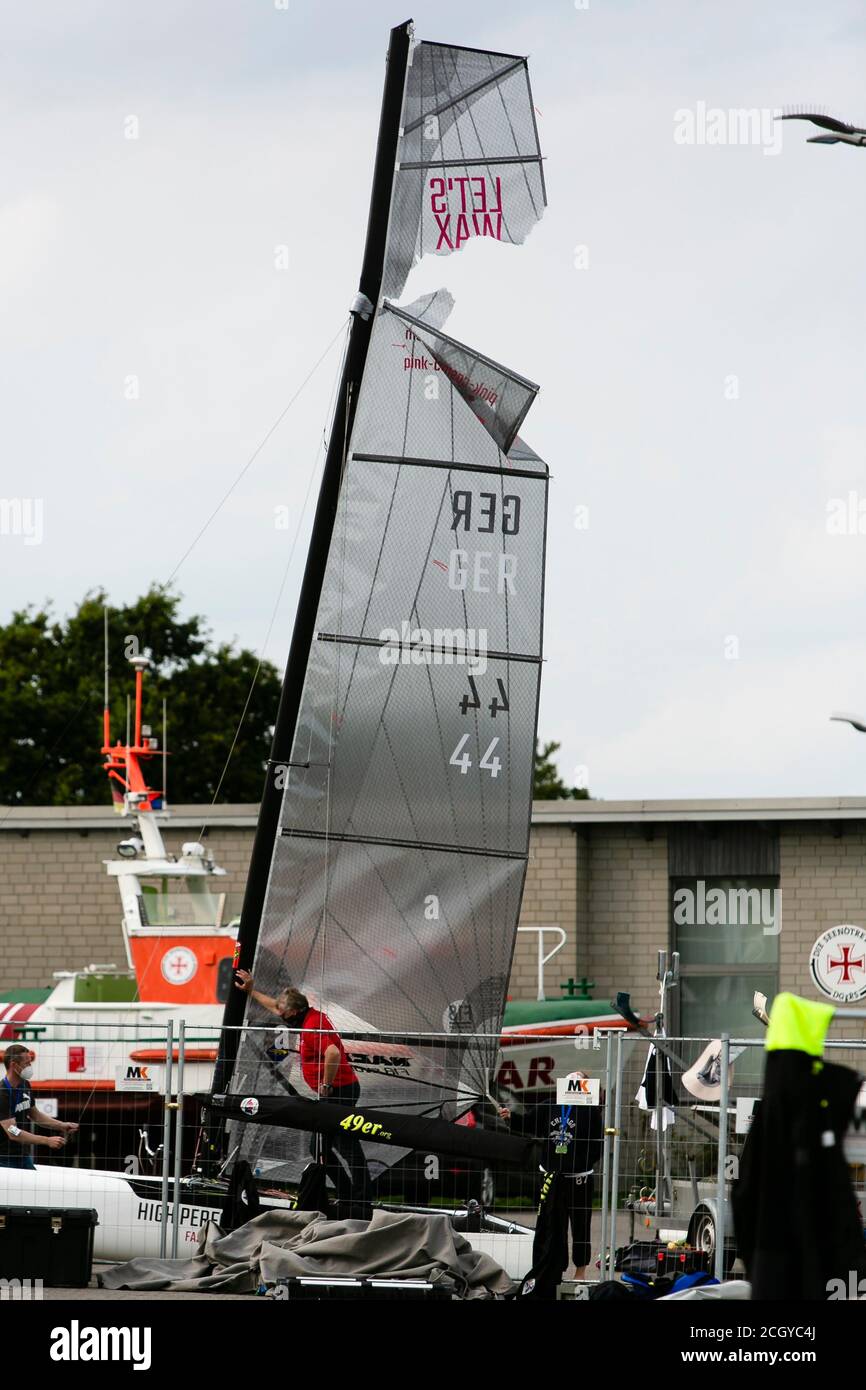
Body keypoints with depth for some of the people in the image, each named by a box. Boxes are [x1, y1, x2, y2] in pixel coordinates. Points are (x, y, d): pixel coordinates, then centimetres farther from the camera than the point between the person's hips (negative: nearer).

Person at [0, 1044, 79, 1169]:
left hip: (24, 1157, 8)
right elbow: (13, 1133, -26)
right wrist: (47, 1141, -28)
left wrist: (62, 1125, 11)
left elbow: (35, 1115, 22)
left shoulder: (25, 1085, 6)